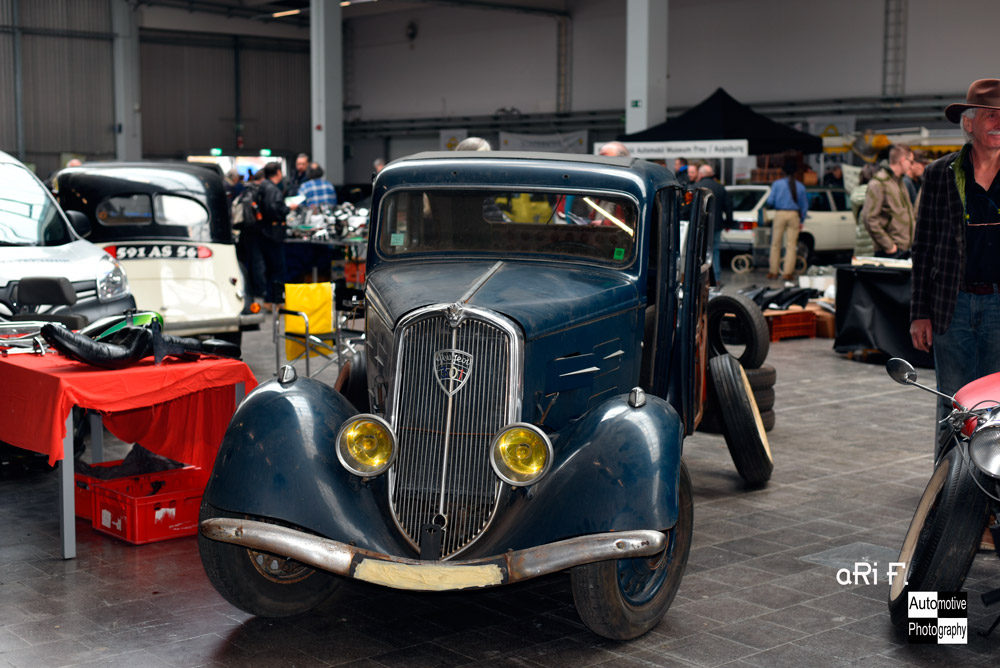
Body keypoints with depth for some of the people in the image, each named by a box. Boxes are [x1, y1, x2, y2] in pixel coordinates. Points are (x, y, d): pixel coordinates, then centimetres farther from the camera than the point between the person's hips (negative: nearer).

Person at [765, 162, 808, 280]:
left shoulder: (777, 184, -2)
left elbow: (770, 201, -5)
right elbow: (805, 205, 9)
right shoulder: (800, 186, 6)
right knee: (791, 245, 1)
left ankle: (773, 272, 10)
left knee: (776, 244, 7)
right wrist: (802, 221, 16)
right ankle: (788, 273, -2)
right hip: (794, 215, 1)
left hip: (780, 214, -1)